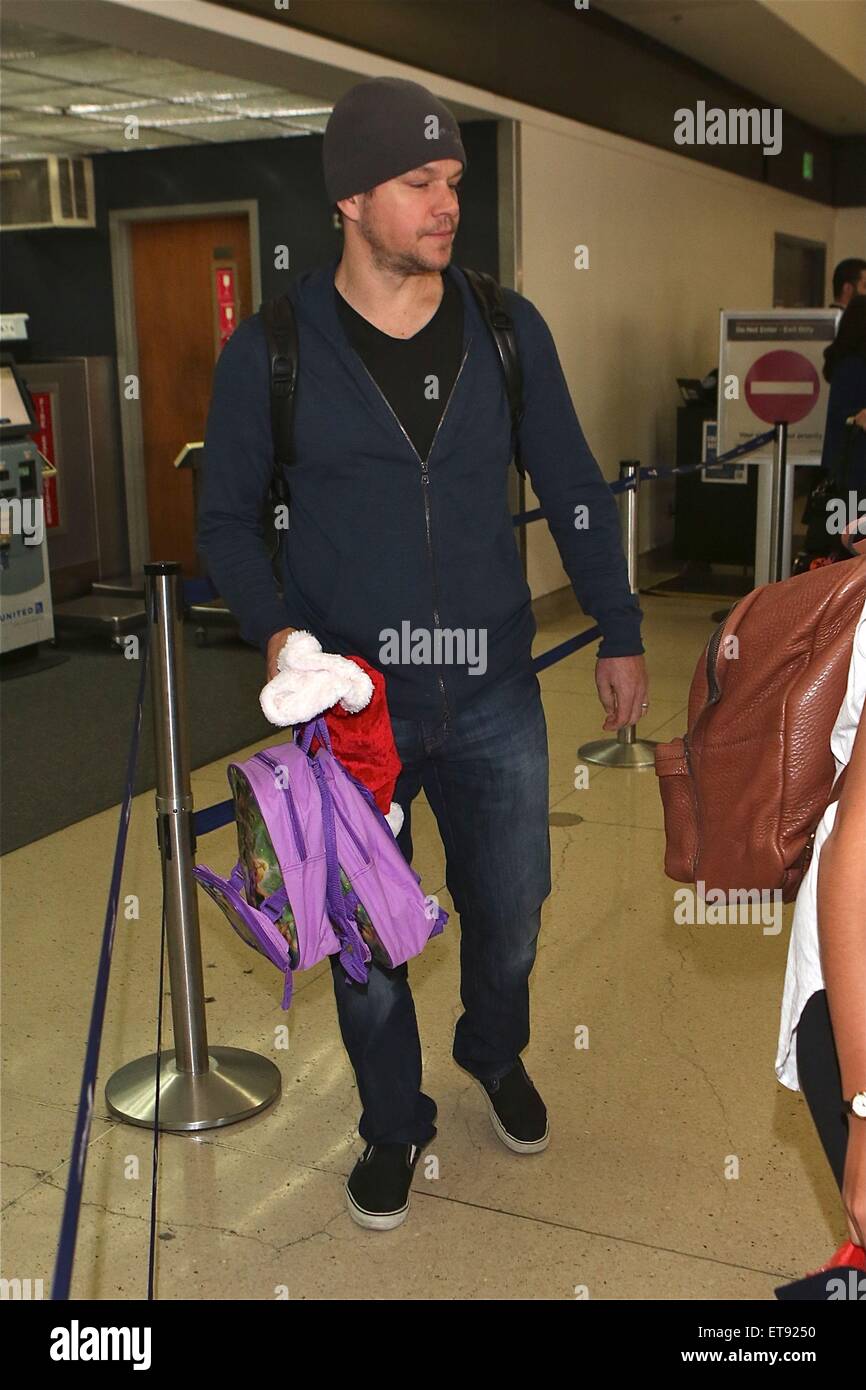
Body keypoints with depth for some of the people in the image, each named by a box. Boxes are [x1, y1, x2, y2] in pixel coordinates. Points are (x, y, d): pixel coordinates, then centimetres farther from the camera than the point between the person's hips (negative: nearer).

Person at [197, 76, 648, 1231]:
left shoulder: (508, 330, -1)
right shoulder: (273, 350, -7)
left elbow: (574, 490, 8)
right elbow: (227, 515, 2)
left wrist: (619, 633, 9)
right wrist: (272, 629, -14)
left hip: (493, 696, 2)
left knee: (510, 915, 16)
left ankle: (496, 1054, 49)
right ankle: (394, 1123, 38)